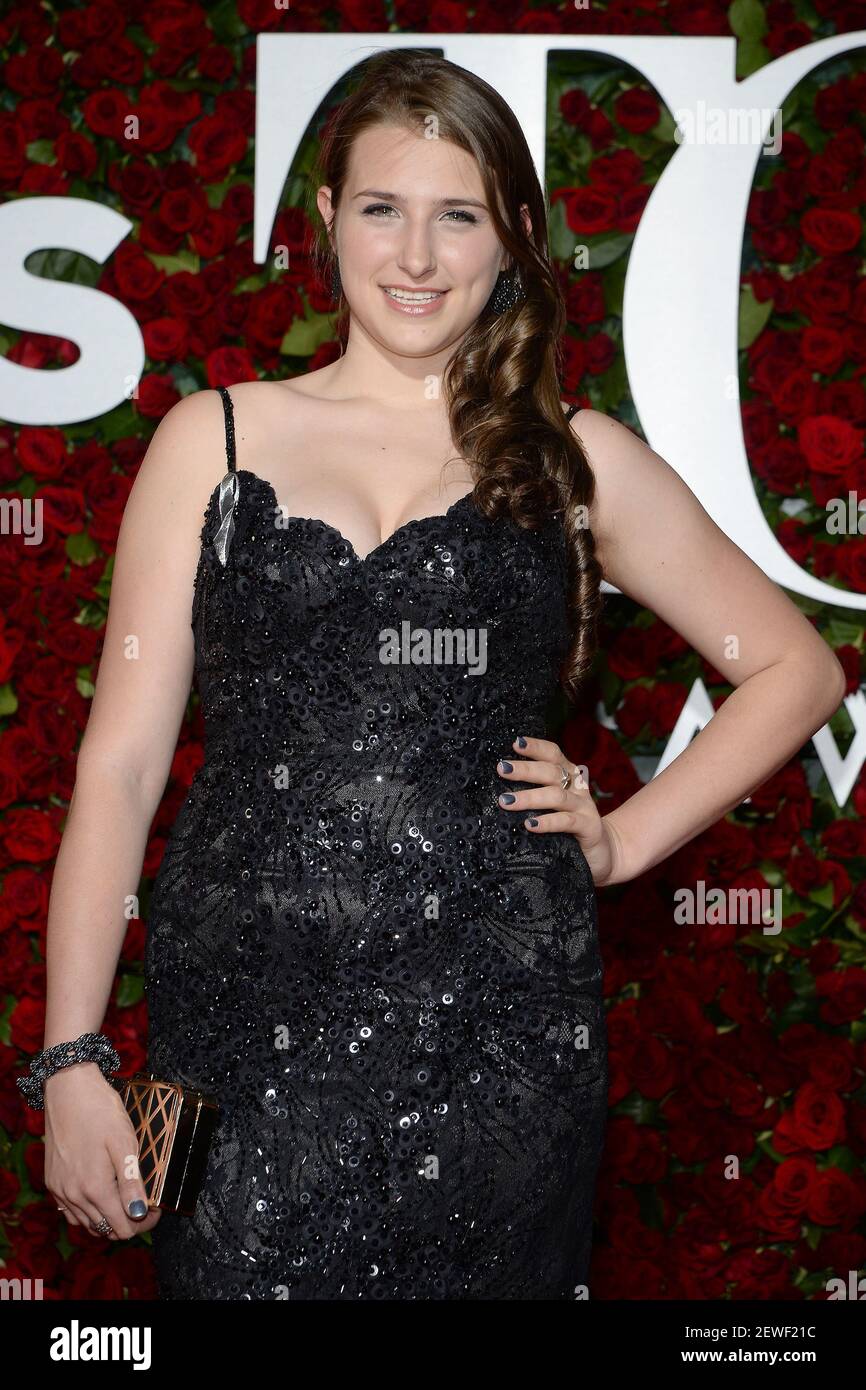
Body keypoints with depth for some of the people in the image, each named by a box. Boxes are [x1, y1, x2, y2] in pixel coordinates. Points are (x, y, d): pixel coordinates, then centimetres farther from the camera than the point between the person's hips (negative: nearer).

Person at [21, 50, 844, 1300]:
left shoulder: (577, 460, 8)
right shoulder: (217, 439, 6)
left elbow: (797, 665, 17)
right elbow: (121, 764, 3)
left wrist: (626, 840, 6)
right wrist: (72, 1059, -2)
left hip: (498, 1023, 1)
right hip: (246, 1017, 0)